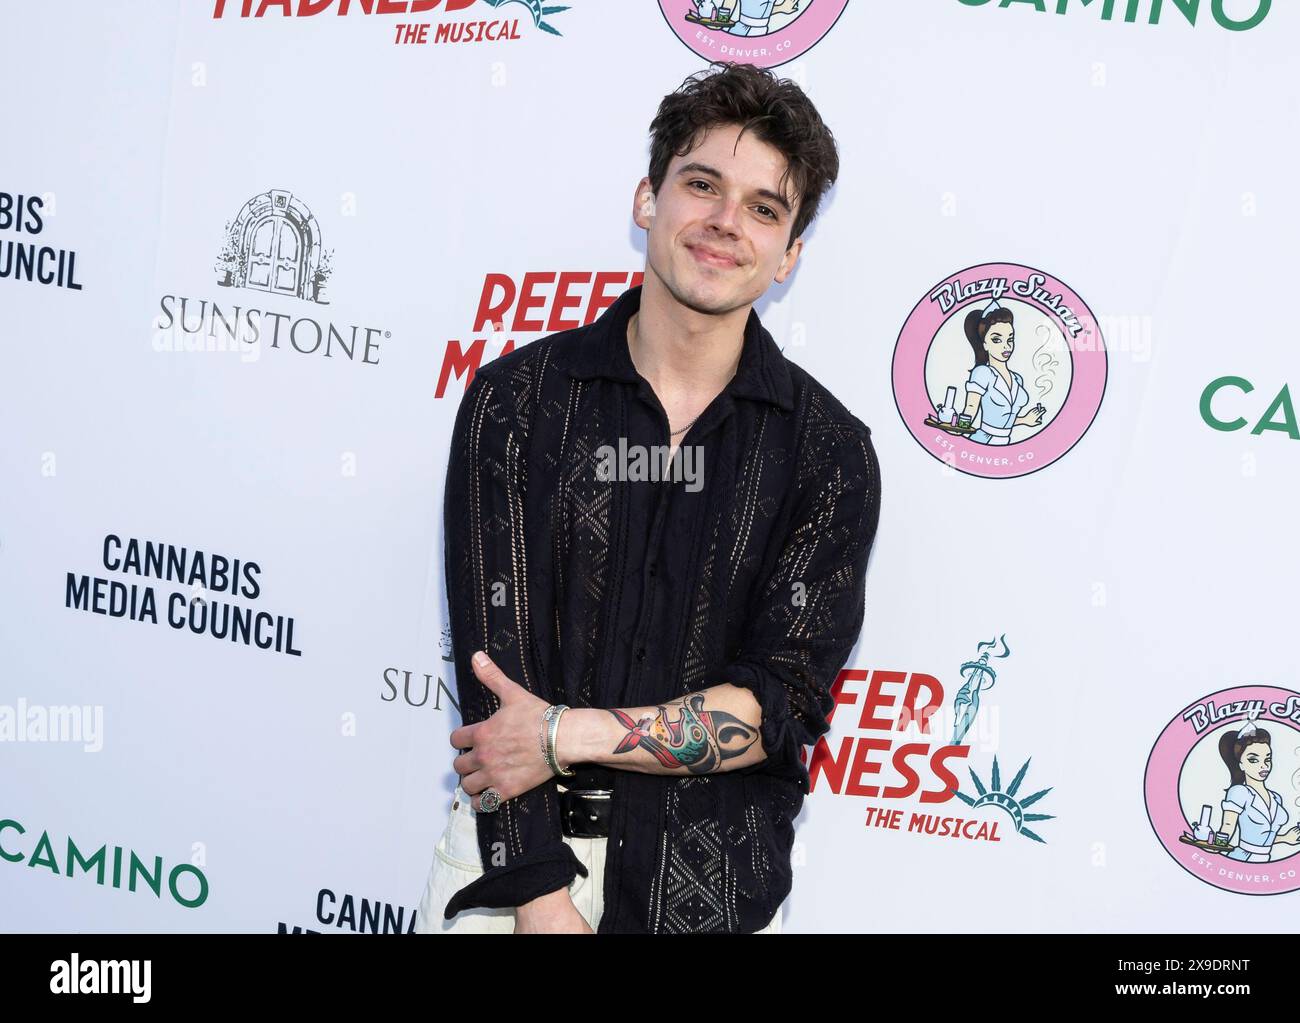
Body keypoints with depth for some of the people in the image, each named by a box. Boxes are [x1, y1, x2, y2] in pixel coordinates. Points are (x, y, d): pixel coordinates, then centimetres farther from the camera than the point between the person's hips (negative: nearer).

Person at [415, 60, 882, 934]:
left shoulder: (831, 452, -4)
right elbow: (496, 663, -10)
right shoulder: (515, 401, -4)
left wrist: (567, 736, -17)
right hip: (515, 859, 0)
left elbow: (785, 704, -10)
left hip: (711, 892, 1)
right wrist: (543, 898, -17)